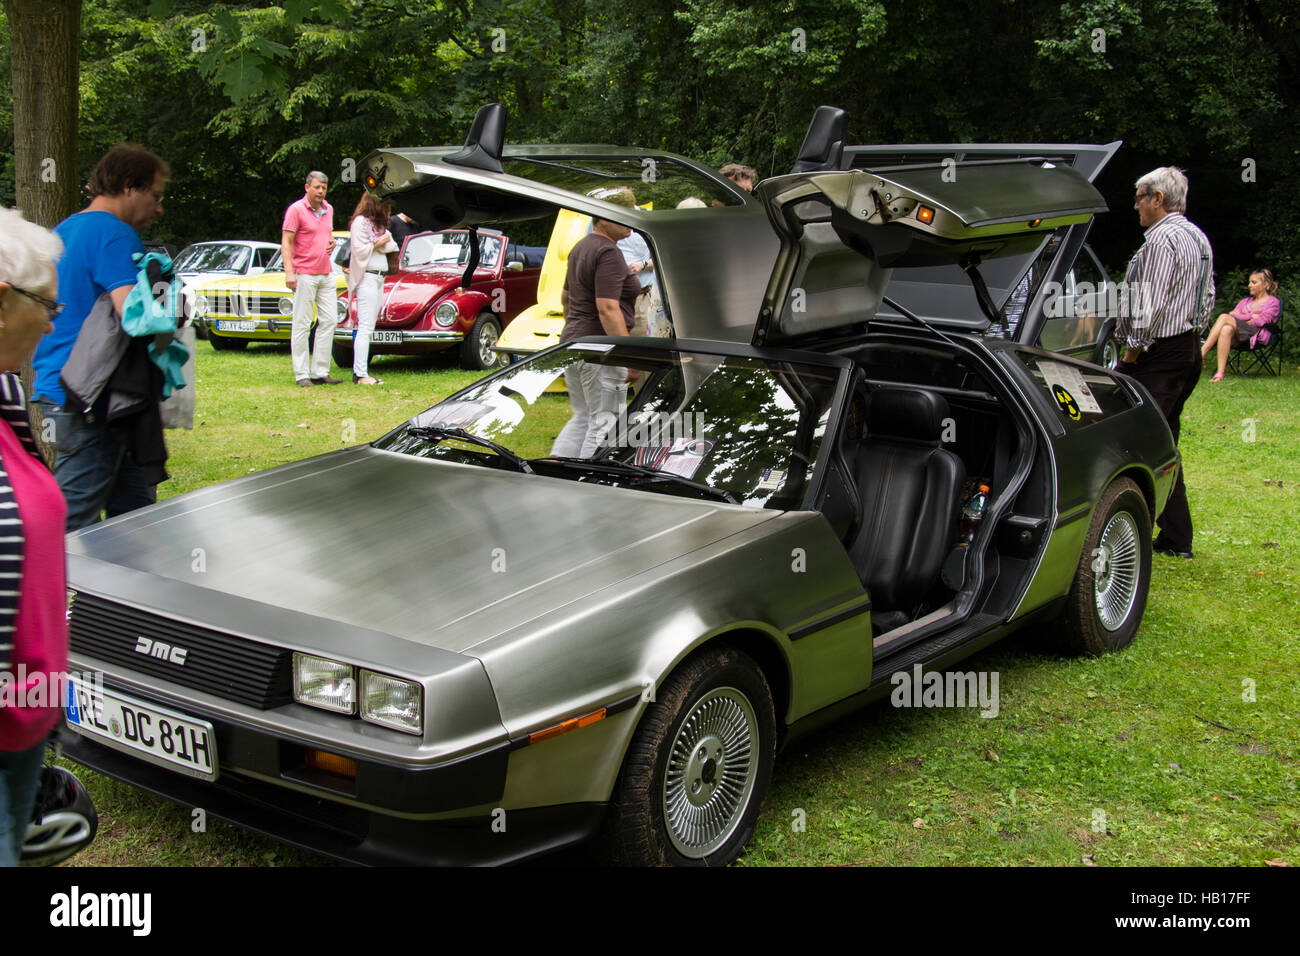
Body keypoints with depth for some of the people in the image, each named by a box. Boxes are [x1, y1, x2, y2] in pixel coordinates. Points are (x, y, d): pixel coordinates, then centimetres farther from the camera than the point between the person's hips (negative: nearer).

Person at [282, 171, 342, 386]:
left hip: (326, 274, 7)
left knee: (329, 320, 4)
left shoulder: (328, 209, 13)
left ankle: (320, 372, 10)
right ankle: (301, 374, 1)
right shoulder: (296, 210, -7)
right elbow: (286, 243, -10)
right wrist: (289, 272, -20)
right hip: (304, 274, -7)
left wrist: (331, 242, 6)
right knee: (302, 324, -3)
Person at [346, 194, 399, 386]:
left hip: (379, 278, 10)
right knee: (365, 328, -13)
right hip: (366, 278, -10)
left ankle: (359, 370, 11)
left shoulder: (377, 224, 19)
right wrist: (377, 243, -7)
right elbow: (359, 251, -15)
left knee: (369, 327, 8)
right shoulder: (360, 222, -7)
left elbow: (391, 247, 11)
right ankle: (361, 375, -16)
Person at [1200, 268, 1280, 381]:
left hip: (1258, 336, -5)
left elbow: (1260, 322, -4)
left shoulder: (1273, 302, 13)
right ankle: (1220, 373, -46)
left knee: (1224, 317, -26)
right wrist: (1251, 316, 0)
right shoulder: (1246, 300, 33)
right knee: (1226, 329, -34)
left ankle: (1202, 351, -38)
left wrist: (1237, 322, 0)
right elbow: (1233, 314, 14)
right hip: (1239, 335, 5)